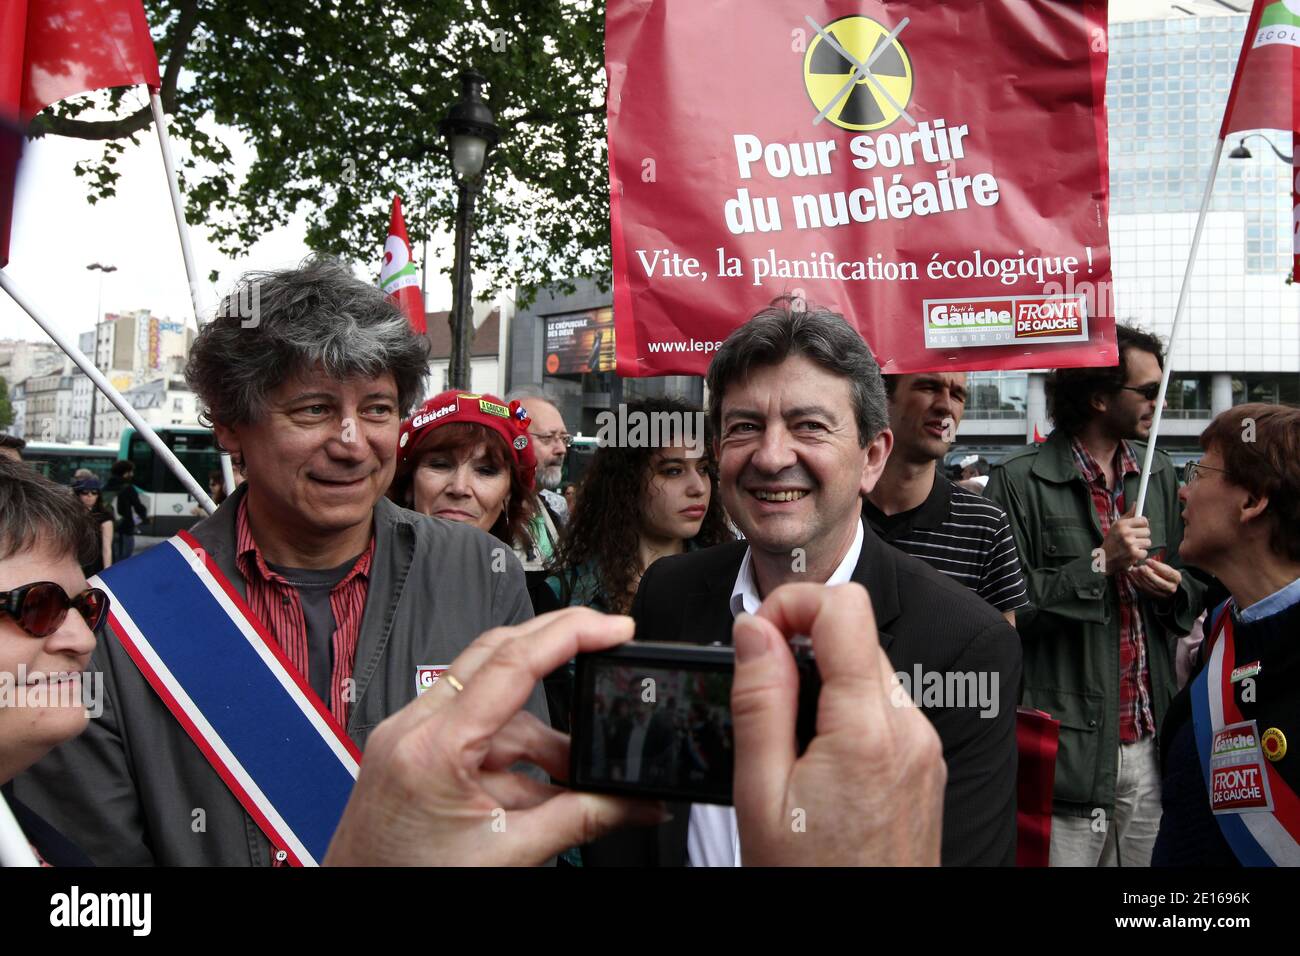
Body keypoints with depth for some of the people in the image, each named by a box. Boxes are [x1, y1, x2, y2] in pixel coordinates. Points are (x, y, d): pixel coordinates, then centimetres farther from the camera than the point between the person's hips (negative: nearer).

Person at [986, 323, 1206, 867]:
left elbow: (1194, 593, 20)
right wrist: (1100, 563, -17)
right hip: (1065, 744, -6)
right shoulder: (1020, 480, -10)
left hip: (1149, 741, 6)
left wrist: (1174, 589, -2)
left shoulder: (1159, 474, 11)